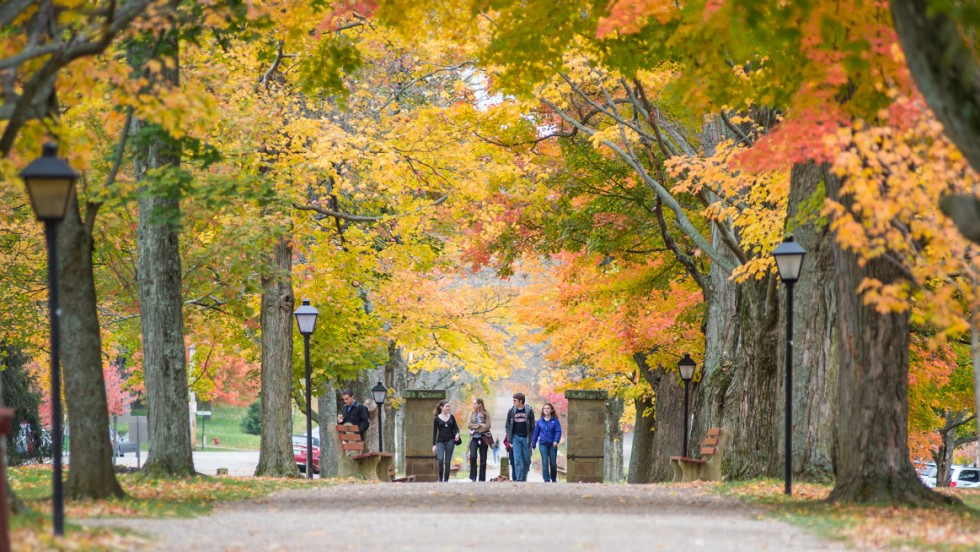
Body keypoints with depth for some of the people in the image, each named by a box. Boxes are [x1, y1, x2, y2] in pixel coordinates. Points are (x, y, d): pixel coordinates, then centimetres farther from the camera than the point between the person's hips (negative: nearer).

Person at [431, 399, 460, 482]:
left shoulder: (451, 417, 8)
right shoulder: (437, 419, 2)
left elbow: (456, 427, 13)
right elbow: (434, 432, 4)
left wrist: (457, 434, -10)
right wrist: (434, 444, 1)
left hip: (450, 441, 2)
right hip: (440, 441, -2)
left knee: (448, 461, 1)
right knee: (440, 459, -19)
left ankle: (446, 479, 7)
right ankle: (440, 477, 2)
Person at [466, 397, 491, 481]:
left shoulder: (485, 414, 2)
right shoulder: (472, 414, 9)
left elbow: (487, 426, -8)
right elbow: (468, 424, -2)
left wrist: (475, 428, -11)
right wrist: (480, 425, -10)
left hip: (483, 438, -1)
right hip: (474, 438, 1)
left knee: (483, 459, 3)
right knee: (472, 456, -19)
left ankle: (482, 478, 10)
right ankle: (473, 477, -12)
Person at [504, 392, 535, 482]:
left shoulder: (529, 411, -1)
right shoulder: (511, 411, 3)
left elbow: (532, 427, 2)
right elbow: (508, 426, 7)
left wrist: (531, 440, -3)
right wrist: (510, 440, -1)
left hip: (526, 438, 0)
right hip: (516, 437, 0)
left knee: (527, 460, 5)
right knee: (517, 460, -8)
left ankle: (524, 478, 20)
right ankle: (519, 479, -10)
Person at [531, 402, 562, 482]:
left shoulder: (555, 421, 0)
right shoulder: (540, 421, 6)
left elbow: (558, 431, -7)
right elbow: (536, 433, 12)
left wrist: (556, 441, -23)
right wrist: (533, 445, 14)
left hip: (552, 445, -1)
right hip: (543, 444, 1)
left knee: (553, 463, 6)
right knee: (545, 462, -8)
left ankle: (554, 479, 25)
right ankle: (546, 480, -7)